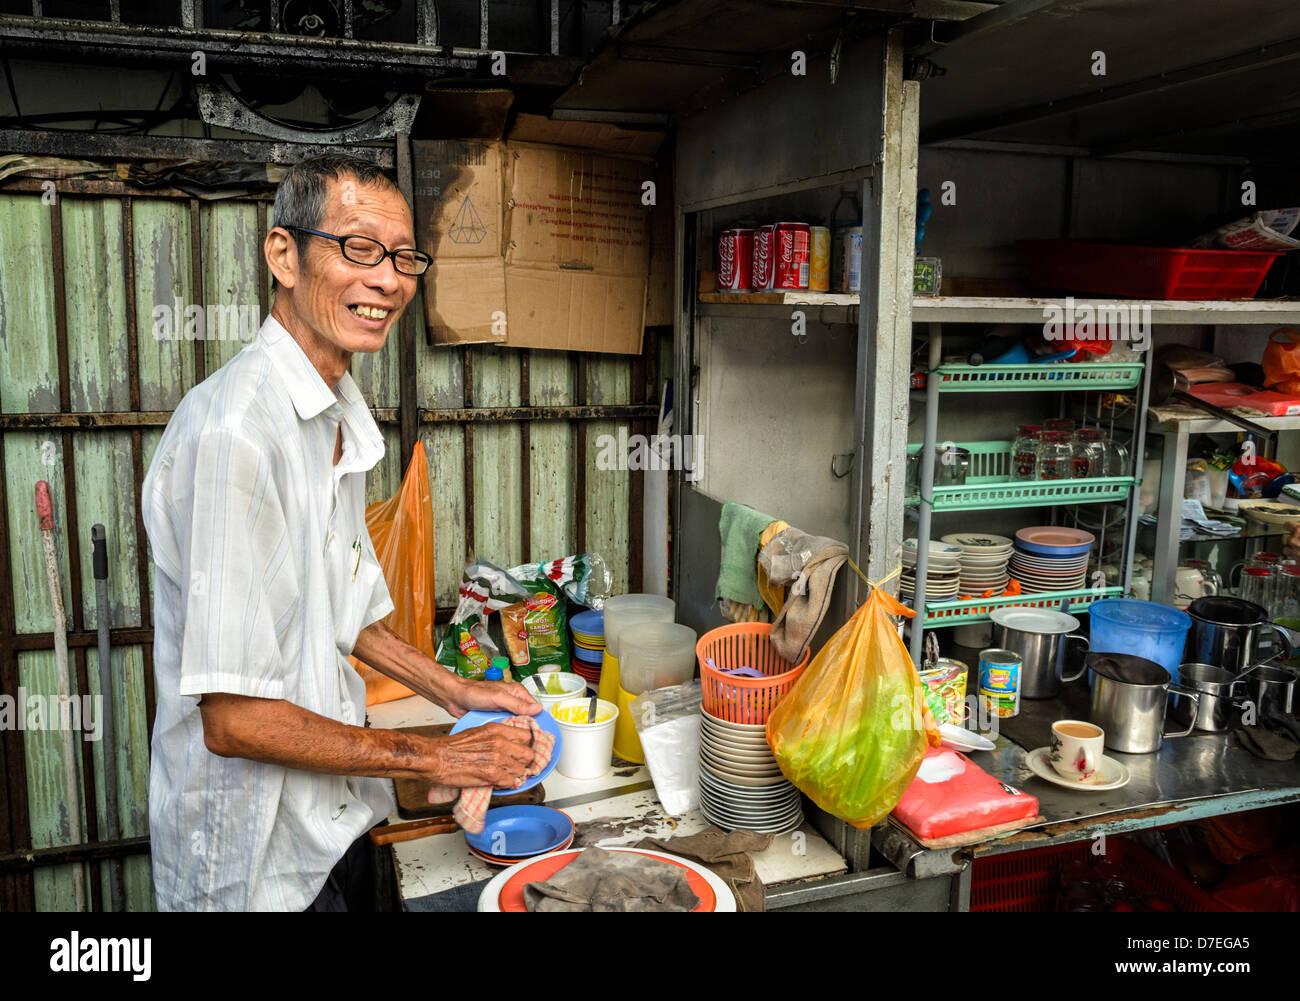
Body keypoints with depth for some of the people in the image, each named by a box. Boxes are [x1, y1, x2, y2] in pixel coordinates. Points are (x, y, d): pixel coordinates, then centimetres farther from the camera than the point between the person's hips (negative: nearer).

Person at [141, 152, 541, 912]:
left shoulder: (341, 415, 4)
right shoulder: (235, 429, -26)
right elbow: (233, 718, -26)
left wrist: (459, 693, 5)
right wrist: (436, 759, -18)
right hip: (258, 860, -8)